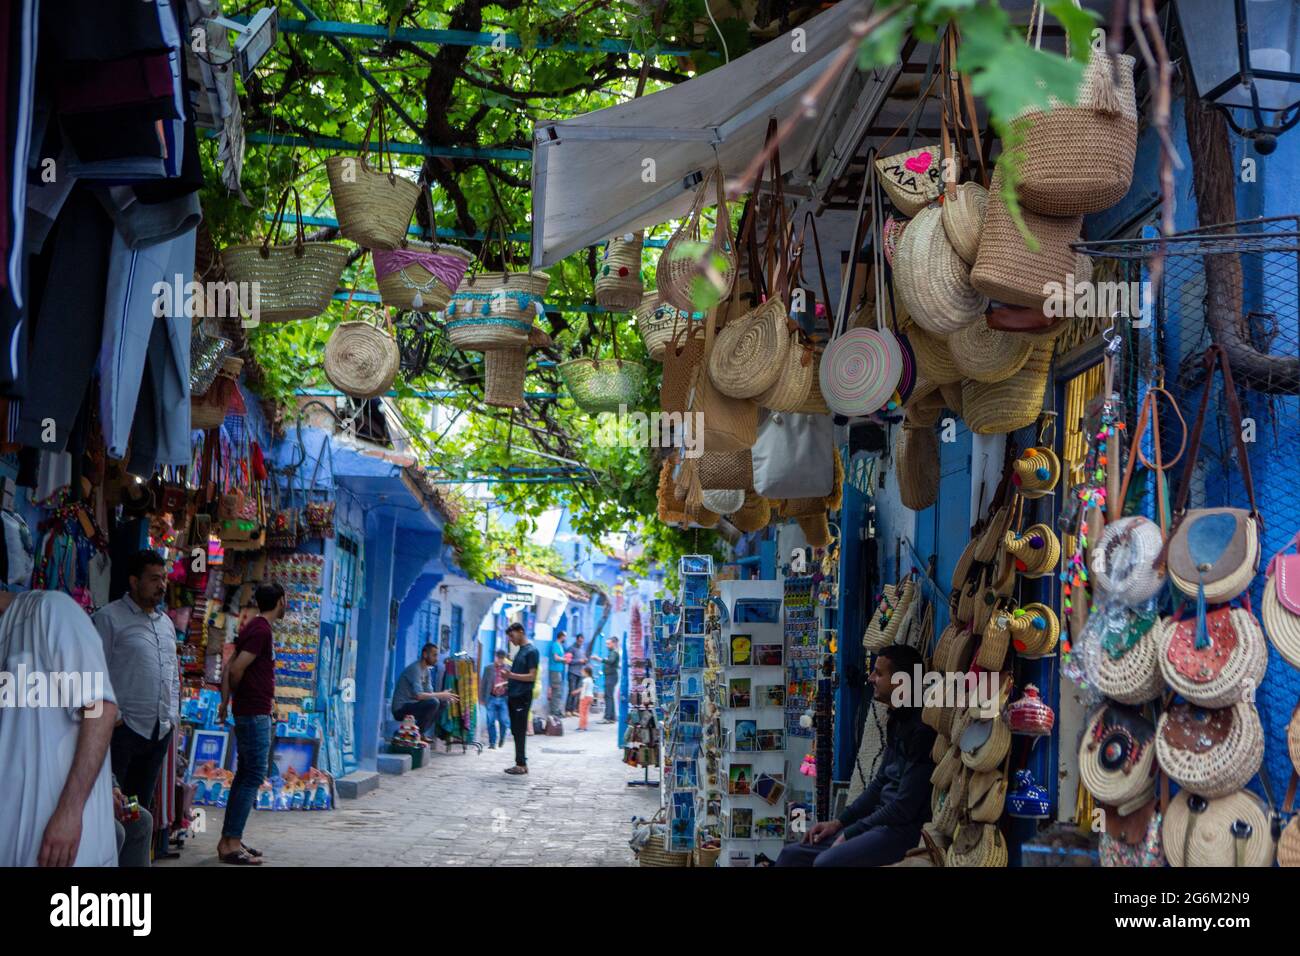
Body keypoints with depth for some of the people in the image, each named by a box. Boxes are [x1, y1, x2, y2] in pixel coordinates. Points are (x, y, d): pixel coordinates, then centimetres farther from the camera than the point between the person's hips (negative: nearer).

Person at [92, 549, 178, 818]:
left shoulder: (167, 623, 18)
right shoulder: (109, 617, -4)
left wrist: (173, 716, 13)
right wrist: (113, 716, -14)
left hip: (161, 731, 7)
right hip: (124, 728, -7)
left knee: (142, 806, 11)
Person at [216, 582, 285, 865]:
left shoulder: (254, 628, 15)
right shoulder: (262, 631, -15)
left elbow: (232, 668, 13)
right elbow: (236, 670, -21)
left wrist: (226, 701, 7)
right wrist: (239, 694, -3)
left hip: (250, 713, 10)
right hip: (255, 714, -10)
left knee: (245, 775, 13)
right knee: (253, 776, -9)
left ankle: (230, 839, 16)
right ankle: (231, 844, -9)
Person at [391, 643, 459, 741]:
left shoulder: (427, 670, 11)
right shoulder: (414, 669, -19)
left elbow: (429, 694, 7)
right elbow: (418, 695, -28)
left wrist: (444, 695, -11)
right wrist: (441, 695, -22)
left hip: (411, 705, 9)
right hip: (401, 709, -9)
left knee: (442, 702, 5)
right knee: (433, 702, -26)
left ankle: (422, 733, 4)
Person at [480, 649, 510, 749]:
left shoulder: (509, 668, 4)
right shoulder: (488, 668, 7)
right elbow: (483, 684, 9)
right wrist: (482, 698, 6)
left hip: (504, 698, -1)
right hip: (491, 698, 1)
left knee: (504, 721, -2)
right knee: (491, 721, -1)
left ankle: (502, 738, 24)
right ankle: (492, 742, 8)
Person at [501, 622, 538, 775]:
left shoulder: (531, 651, -10)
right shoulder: (519, 650, 16)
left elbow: (532, 676, -15)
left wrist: (512, 675, -22)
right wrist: (506, 680, 9)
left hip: (523, 696, -9)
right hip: (513, 695, 9)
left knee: (520, 731, -5)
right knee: (515, 730, 9)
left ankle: (521, 764, -1)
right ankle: (521, 762, 14)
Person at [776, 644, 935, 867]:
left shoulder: (921, 729, -18)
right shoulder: (897, 720, 13)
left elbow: (905, 807, -19)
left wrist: (849, 833, -11)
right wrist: (840, 822, 11)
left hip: (907, 830, -10)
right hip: (882, 821, 10)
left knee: (826, 862, -28)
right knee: (791, 855, 3)